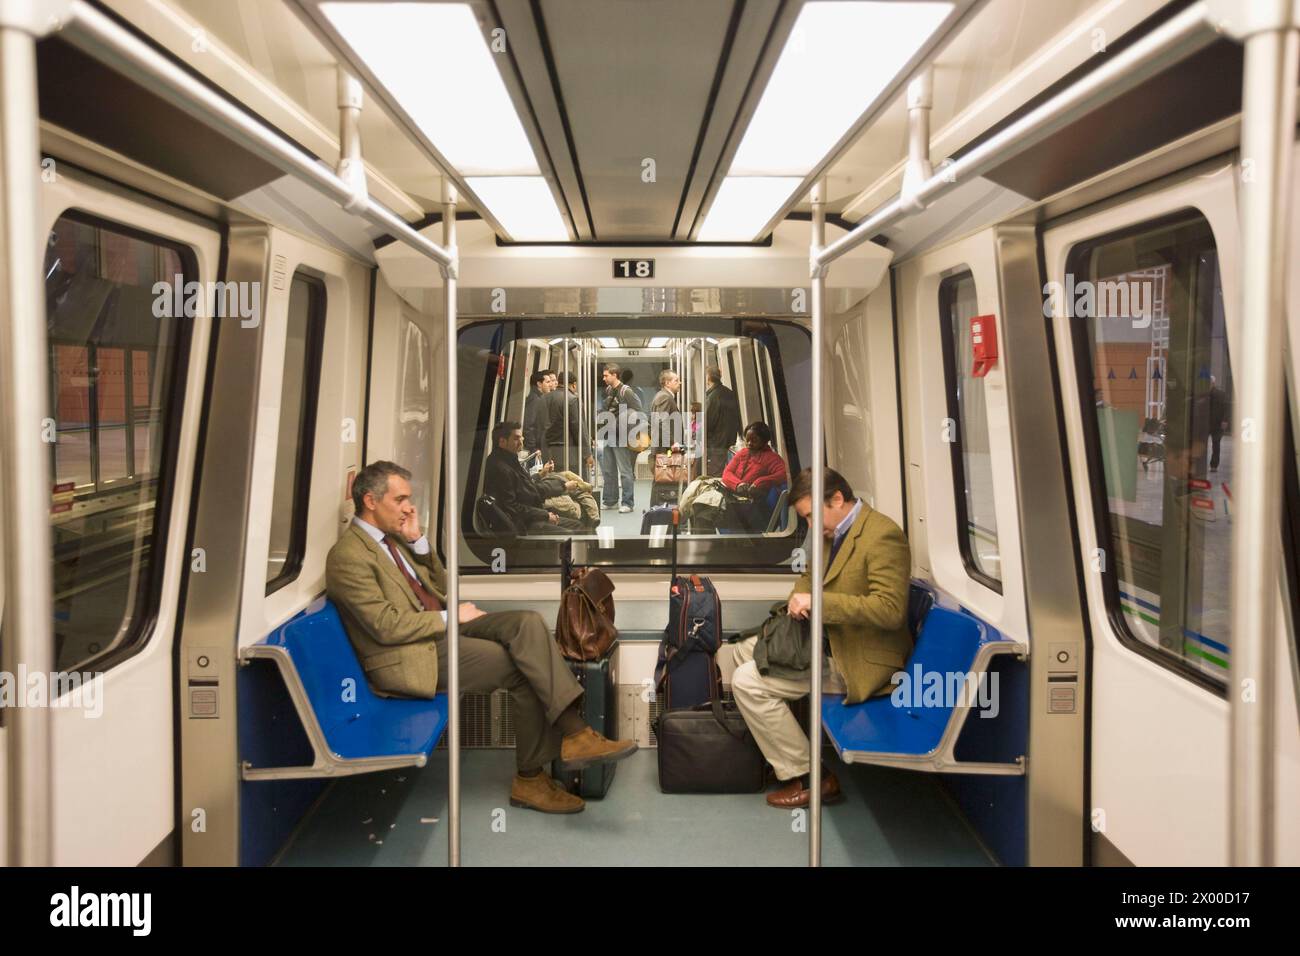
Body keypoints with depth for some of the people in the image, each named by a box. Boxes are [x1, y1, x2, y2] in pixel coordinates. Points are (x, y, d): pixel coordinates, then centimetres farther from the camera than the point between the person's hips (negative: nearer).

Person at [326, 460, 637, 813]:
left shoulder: (393, 538, 15)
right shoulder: (347, 557, -13)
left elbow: (441, 588, 17)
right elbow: (387, 626, -19)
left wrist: (418, 541, 4)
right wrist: (452, 616, -13)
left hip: (440, 627, 8)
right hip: (409, 657, -8)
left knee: (528, 622, -17)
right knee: (525, 672, -18)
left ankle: (574, 732, -22)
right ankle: (529, 778, -6)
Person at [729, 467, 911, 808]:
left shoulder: (882, 535, -22)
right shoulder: (833, 532, 7)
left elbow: (890, 609, -29)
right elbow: (810, 575, 21)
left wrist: (818, 601, -28)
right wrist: (800, 597, -3)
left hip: (860, 659, -10)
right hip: (830, 638, 10)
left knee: (747, 681, -16)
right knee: (744, 649, 17)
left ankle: (807, 778, -6)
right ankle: (769, 742, 22)